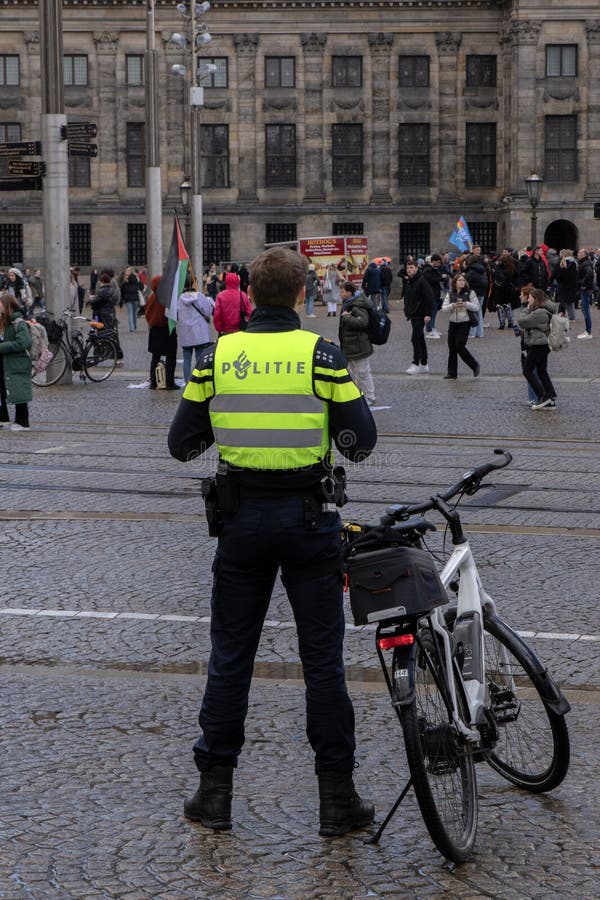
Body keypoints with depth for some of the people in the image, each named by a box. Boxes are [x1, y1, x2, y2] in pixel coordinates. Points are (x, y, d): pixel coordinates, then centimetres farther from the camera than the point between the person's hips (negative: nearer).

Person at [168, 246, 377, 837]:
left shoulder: (218, 354, -2)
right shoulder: (320, 354, -8)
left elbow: (182, 444, 1)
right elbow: (360, 441, -8)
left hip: (241, 517, 2)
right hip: (308, 519, -2)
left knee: (229, 655, 11)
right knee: (323, 659, 5)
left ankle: (215, 789, 15)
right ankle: (336, 797, 9)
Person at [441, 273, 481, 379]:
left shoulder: (470, 293, -2)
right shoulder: (450, 294, 6)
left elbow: (477, 307, -6)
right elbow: (443, 308, -1)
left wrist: (466, 304, -21)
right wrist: (453, 305, -20)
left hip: (465, 323, -4)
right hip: (453, 323, 4)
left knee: (459, 346, -12)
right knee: (452, 348, 4)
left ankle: (475, 366, 6)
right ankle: (452, 372, 12)